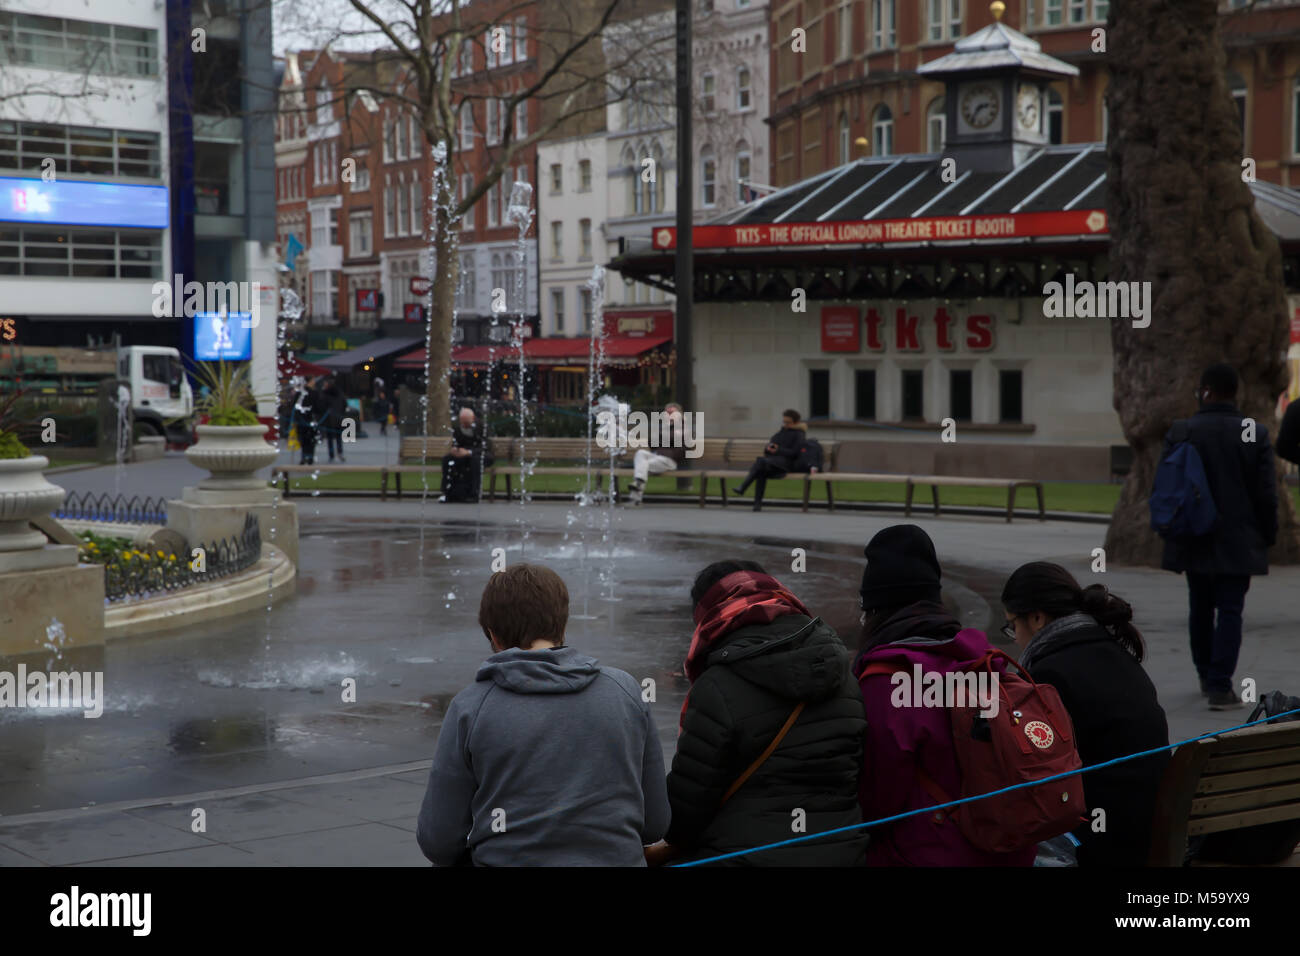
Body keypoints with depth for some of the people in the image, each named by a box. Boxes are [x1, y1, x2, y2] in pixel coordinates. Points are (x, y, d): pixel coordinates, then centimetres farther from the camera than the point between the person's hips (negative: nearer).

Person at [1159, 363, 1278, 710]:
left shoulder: (1180, 432, -5)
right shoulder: (1255, 435, -7)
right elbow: (1266, 494, -6)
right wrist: (1268, 535, 6)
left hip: (1194, 539, 2)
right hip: (1237, 540, -2)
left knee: (1200, 608, 16)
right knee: (1230, 610, 0)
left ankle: (1206, 676, 29)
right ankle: (1220, 686, -7)